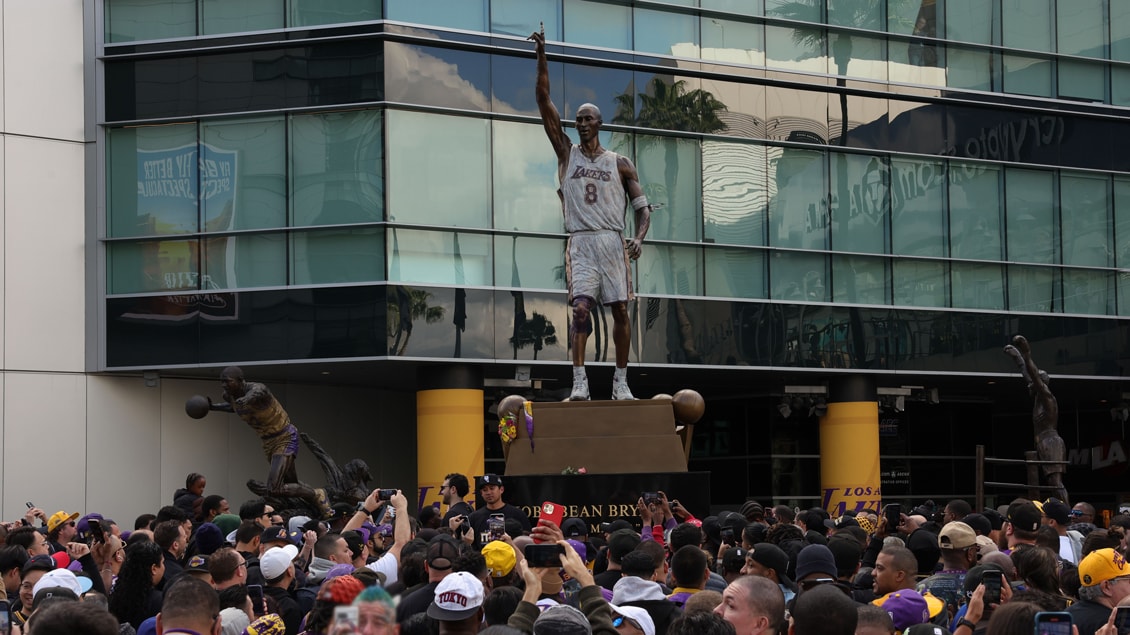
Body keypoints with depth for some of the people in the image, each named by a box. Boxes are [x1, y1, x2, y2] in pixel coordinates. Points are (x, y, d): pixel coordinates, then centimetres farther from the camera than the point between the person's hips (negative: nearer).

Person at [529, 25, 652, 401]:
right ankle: (579, 380, -18)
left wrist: (639, 238, -13)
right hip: (581, 243, -1)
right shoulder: (567, 153, 10)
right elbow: (543, 103, 3)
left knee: (620, 310, 1)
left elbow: (642, 208, 8)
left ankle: (620, 380, 10)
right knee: (581, 308, -15)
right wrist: (542, 58, -6)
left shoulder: (620, 165, 9)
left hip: (613, 242, 1)